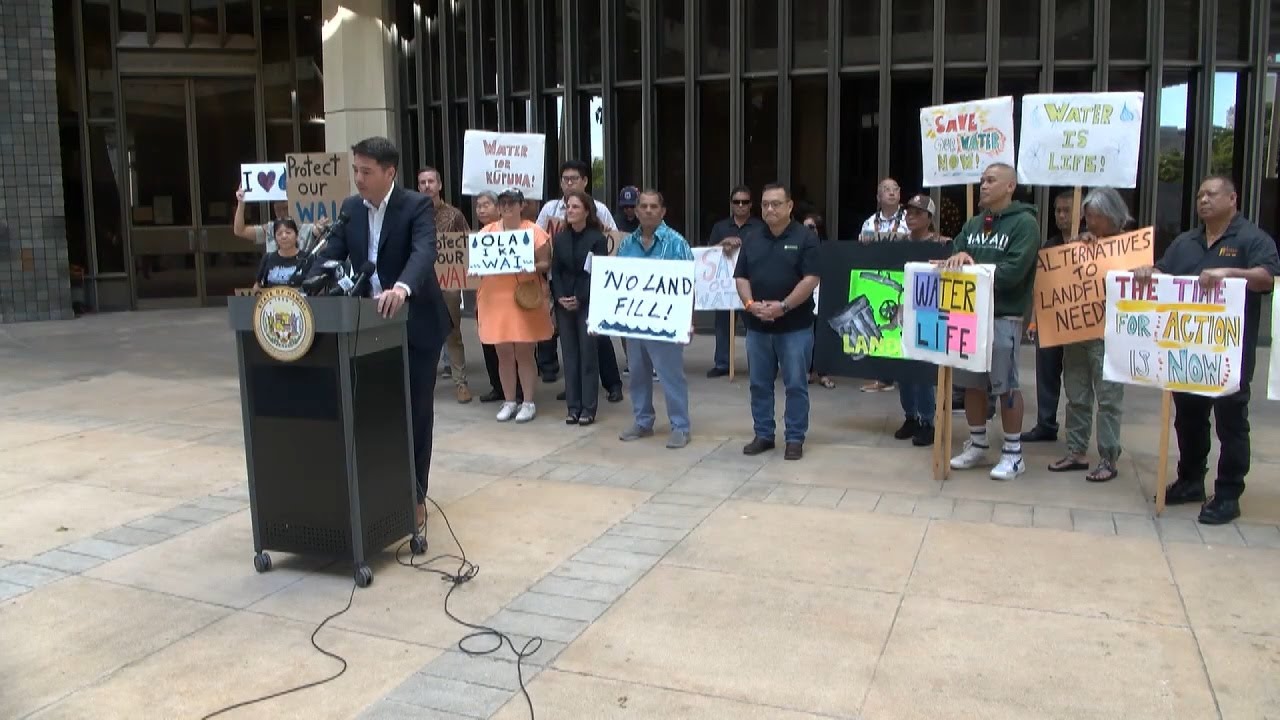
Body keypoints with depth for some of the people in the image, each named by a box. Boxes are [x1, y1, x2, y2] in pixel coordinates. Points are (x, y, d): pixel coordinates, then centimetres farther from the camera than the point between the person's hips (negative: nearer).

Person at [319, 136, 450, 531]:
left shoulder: (417, 206, -14)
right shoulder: (350, 207, 5)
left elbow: (424, 253, -30)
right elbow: (331, 255, 4)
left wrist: (401, 288, -49)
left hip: (414, 323, -5)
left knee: (414, 411, 5)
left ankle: (414, 494, 16)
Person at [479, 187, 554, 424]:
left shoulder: (533, 231, 0)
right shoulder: (487, 232, 9)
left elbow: (545, 264, -1)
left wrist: (531, 266, -20)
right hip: (495, 299, 3)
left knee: (524, 352, 1)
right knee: (503, 353, 7)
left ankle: (529, 402, 11)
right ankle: (509, 401, 18)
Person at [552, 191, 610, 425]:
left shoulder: (598, 239, -4)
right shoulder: (559, 238, 10)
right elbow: (555, 271, 7)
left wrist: (580, 299, -15)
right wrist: (560, 297, -8)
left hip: (588, 304, -4)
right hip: (564, 304, 4)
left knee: (588, 355, -1)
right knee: (569, 355, 6)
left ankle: (588, 408, 5)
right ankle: (573, 406, 12)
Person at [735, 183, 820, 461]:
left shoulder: (805, 238, -4)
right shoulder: (751, 239, 10)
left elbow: (811, 279, -11)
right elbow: (741, 278, 8)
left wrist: (783, 306, -19)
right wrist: (750, 304, -11)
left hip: (795, 326, -4)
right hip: (757, 326, 4)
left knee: (796, 385, 1)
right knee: (759, 384, 10)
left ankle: (795, 438, 10)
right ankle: (763, 435, 21)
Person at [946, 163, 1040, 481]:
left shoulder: (1024, 223, -5)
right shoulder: (973, 224, 15)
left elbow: (1014, 271, -16)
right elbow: (956, 255, 9)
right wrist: (959, 256, -14)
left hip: (1004, 316, -6)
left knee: (1006, 385, -2)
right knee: (972, 382, 11)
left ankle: (1013, 453, 9)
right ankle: (977, 445, 24)